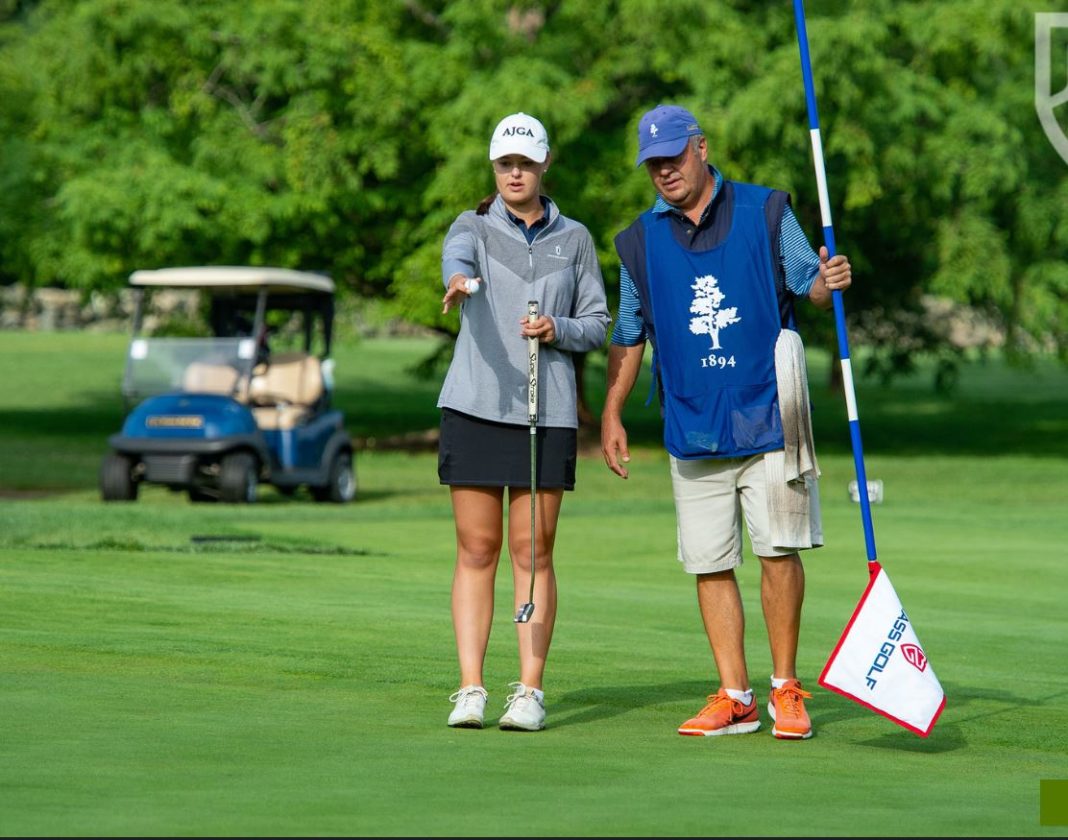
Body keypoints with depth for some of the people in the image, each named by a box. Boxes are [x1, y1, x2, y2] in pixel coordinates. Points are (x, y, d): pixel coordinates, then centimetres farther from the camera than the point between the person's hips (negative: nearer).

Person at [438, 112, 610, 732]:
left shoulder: (575, 238, 10)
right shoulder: (473, 228, 6)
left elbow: (598, 325, 13)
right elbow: (457, 257, -19)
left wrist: (558, 329, -9)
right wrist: (459, 281, -43)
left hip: (548, 412, 0)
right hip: (474, 404, 0)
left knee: (534, 552, -1)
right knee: (476, 550, 0)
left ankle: (530, 692, 1)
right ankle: (471, 689, 1)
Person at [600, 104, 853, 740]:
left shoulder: (766, 212, 4)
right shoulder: (641, 241, 11)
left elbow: (806, 283, 4)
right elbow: (628, 335, 18)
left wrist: (828, 282, -20)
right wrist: (612, 415, 13)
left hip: (767, 418, -2)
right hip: (692, 426, 2)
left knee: (778, 551, -4)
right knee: (710, 563, 2)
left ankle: (786, 689, 5)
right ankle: (735, 698, 7)